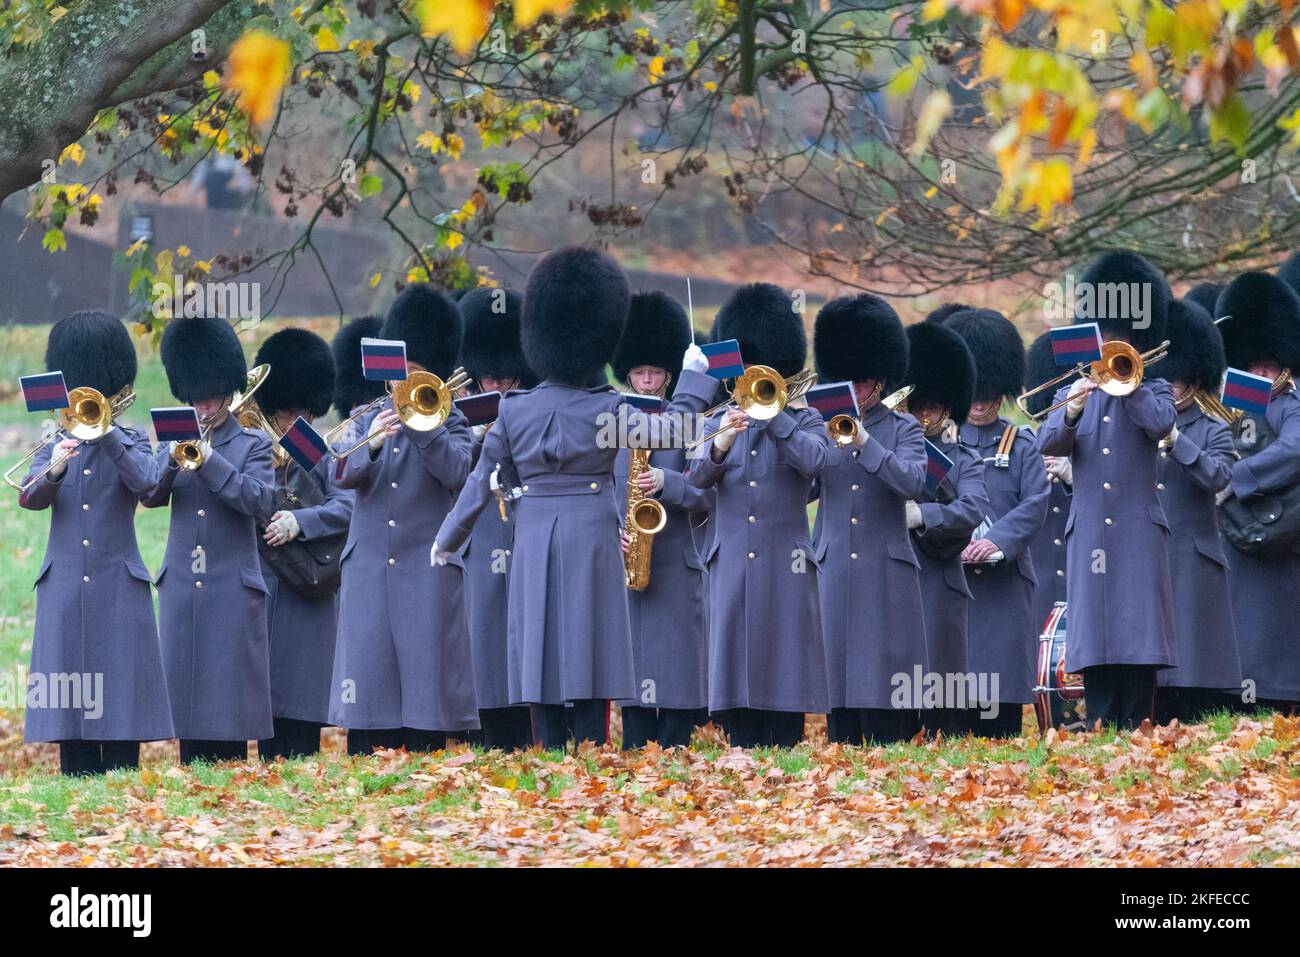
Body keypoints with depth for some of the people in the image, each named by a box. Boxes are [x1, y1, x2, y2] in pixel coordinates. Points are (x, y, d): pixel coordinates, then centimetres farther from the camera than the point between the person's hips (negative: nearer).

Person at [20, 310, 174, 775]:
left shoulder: (131, 442, 6)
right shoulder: (54, 447, 10)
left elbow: (145, 482, -15)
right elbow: (30, 499, -5)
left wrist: (107, 433, -20)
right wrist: (52, 471, -26)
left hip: (118, 585, -2)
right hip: (64, 588, 2)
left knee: (120, 694, -3)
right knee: (69, 688, 0)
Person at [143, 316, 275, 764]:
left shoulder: (253, 444, 3)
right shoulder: (174, 439, 13)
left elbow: (257, 499, -12)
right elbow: (149, 496, 3)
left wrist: (209, 460, -19)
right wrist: (173, 461, -16)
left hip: (232, 586, -3)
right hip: (181, 585, 3)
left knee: (229, 686, -5)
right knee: (185, 685, 3)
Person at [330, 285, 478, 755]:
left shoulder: (450, 422, 6)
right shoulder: (369, 418, 14)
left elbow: (456, 470, -14)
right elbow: (344, 475, -2)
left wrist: (419, 422, -21)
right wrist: (371, 444, -21)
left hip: (428, 572, -3)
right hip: (368, 571, 3)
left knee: (424, 686, -4)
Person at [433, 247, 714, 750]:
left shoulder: (514, 411, -1)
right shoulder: (607, 410, -8)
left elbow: (481, 482, 5)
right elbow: (672, 429, 4)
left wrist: (446, 541, 18)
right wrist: (693, 374, 19)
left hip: (533, 545, 2)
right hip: (592, 541, -2)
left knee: (541, 680, 5)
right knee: (590, 685, 0)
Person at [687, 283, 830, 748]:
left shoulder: (805, 420, 6)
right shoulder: (720, 421, 11)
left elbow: (813, 460, -15)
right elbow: (697, 476, -4)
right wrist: (721, 443, -24)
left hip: (785, 568, -2)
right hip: (731, 566, 2)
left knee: (785, 672, -3)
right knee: (737, 675, 1)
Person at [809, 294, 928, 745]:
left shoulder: (903, 428, 5)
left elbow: (912, 482, -12)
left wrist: (863, 442, -21)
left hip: (887, 571, -2)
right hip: (832, 570, 2)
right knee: (838, 676, 1)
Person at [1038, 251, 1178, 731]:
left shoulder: (1153, 389, 8)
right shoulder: (1074, 392, 14)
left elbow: (1161, 422, -14)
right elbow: (1047, 443, -2)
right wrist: (1071, 414, -21)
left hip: (1138, 534, -2)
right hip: (1088, 537, 2)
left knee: (1138, 644, -5)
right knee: (1095, 648, -1)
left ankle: (1134, 733, -4)